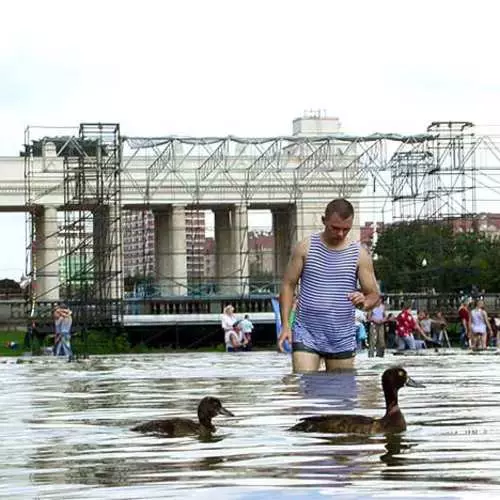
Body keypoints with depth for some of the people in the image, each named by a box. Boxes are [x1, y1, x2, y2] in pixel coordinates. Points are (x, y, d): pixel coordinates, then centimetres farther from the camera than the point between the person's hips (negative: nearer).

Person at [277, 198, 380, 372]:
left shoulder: (360, 254, 3)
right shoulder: (305, 247, 1)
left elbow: (374, 295, 4)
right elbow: (288, 285, 4)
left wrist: (364, 302, -21)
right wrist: (285, 325, -6)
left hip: (343, 340, 2)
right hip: (306, 336, -2)